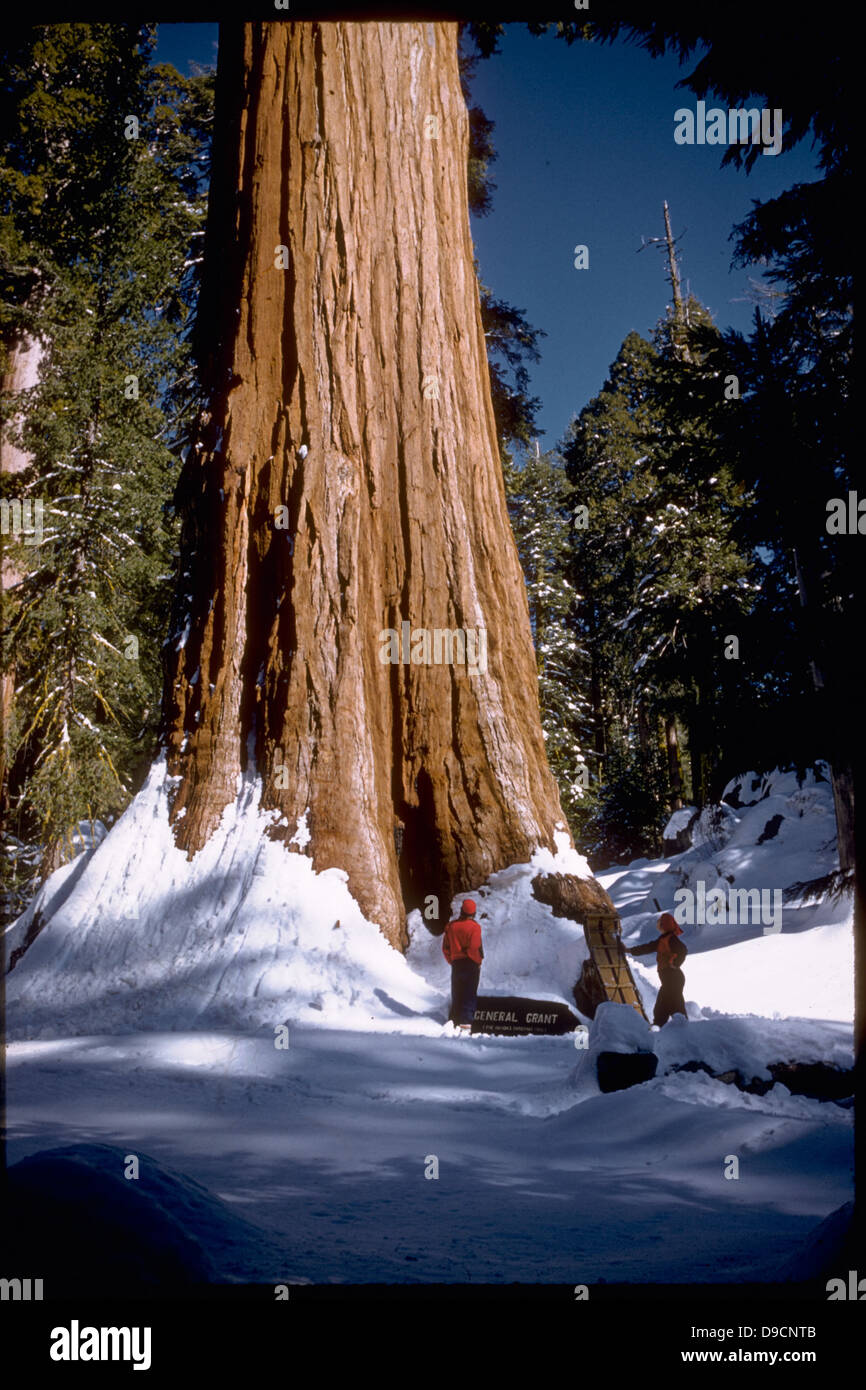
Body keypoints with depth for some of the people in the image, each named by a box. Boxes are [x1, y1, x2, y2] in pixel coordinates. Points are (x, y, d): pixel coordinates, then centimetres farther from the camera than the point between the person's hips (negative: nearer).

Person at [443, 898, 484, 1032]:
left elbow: (446, 947, 6)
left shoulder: (451, 926, 3)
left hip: (456, 964, 4)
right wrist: (478, 961, -3)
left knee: (456, 995, 15)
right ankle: (465, 1023, -7)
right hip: (471, 964, -4)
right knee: (470, 995, 0)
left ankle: (454, 1020, 15)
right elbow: (475, 948, -18)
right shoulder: (474, 927, -12)